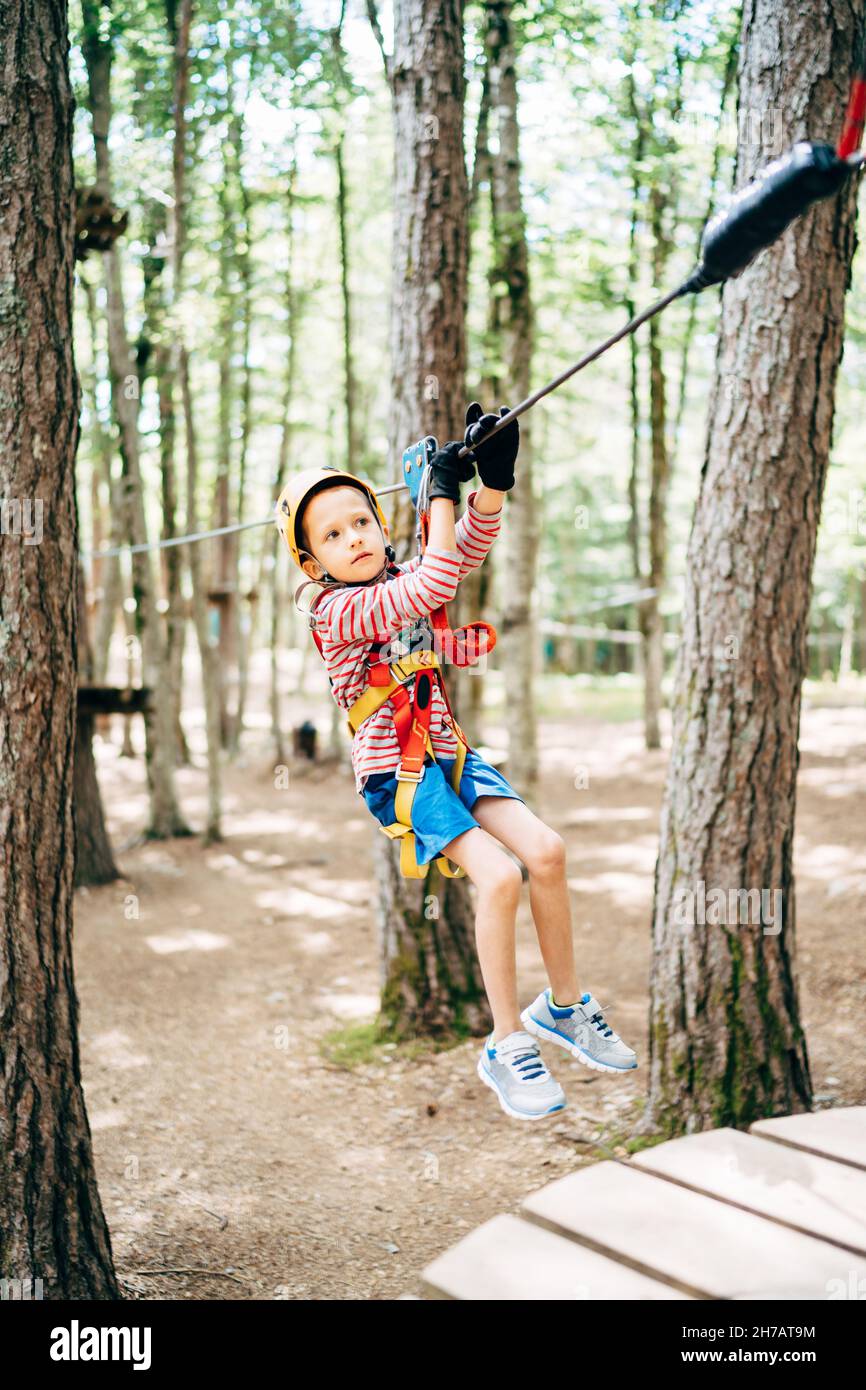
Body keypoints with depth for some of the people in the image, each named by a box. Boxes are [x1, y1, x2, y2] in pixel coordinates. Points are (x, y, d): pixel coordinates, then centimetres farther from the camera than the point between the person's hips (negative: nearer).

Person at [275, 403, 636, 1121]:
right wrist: (442, 489, -20)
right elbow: (432, 587, -25)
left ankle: (563, 1005, 12)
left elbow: (466, 547, -4)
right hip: (396, 771, -7)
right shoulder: (338, 610, -13)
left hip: (450, 754, 7)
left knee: (545, 851, -9)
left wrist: (494, 478, -20)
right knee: (499, 876, -21)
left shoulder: (403, 577, 9)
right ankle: (508, 1046, -6)